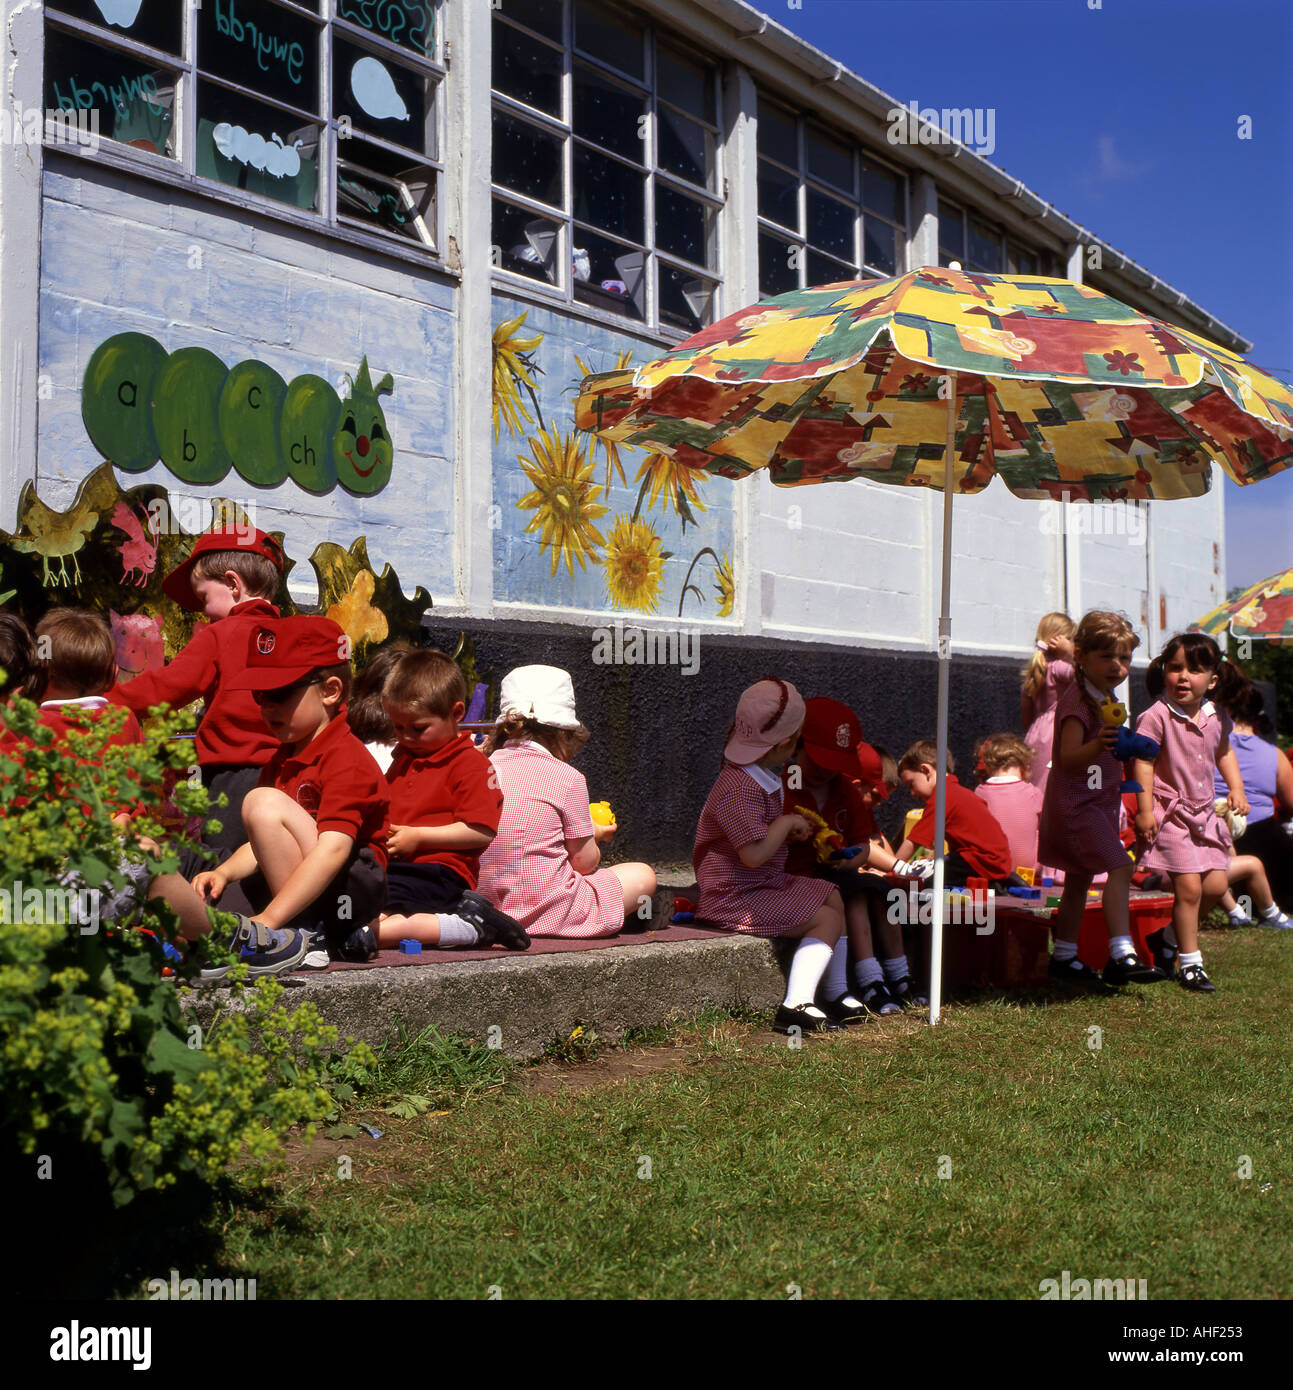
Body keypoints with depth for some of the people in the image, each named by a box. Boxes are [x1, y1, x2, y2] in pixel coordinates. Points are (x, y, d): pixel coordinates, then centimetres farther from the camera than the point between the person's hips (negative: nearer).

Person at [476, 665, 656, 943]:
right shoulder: (568, 778, -12)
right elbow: (584, 861, -4)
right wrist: (594, 836, 18)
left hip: (490, 907, 6)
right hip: (553, 913, -6)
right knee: (643, 875, 13)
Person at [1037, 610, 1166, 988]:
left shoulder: (1107, 700, 13)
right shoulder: (1077, 700, -17)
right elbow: (1068, 756, -31)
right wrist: (1097, 746, -47)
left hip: (1096, 801, 10)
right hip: (1076, 803, -10)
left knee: (1079, 879, 15)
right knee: (1120, 868, -20)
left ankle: (1064, 956, 25)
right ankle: (1122, 956, -25)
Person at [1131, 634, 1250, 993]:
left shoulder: (1216, 716, 3)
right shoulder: (1156, 716, -16)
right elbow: (1142, 761, -16)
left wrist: (1236, 787, 9)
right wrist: (1145, 808, -20)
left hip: (1203, 811, 7)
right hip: (1170, 812, -7)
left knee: (1216, 884, 6)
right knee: (1189, 887, -9)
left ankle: (1169, 937, 28)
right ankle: (1189, 963, 6)